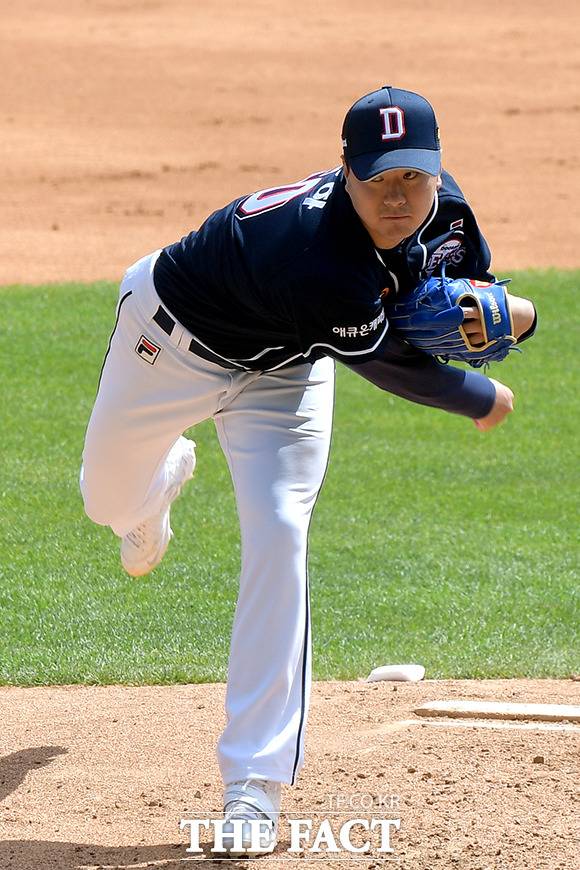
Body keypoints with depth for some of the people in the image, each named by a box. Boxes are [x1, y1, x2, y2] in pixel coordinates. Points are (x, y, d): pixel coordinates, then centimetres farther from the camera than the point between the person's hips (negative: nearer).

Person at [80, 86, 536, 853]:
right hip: (176, 336, -4)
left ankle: (254, 784, -12)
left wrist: (510, 313, -30)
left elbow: (472, 303, -6)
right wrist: (484, 401, -13)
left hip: (282, 371, 4)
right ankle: (165, 475, 61)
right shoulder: (319, 259, -42)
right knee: (110, 498, 18)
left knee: (278, 539, -14)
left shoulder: (444, 209, -23)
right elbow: (391, 364, -29)